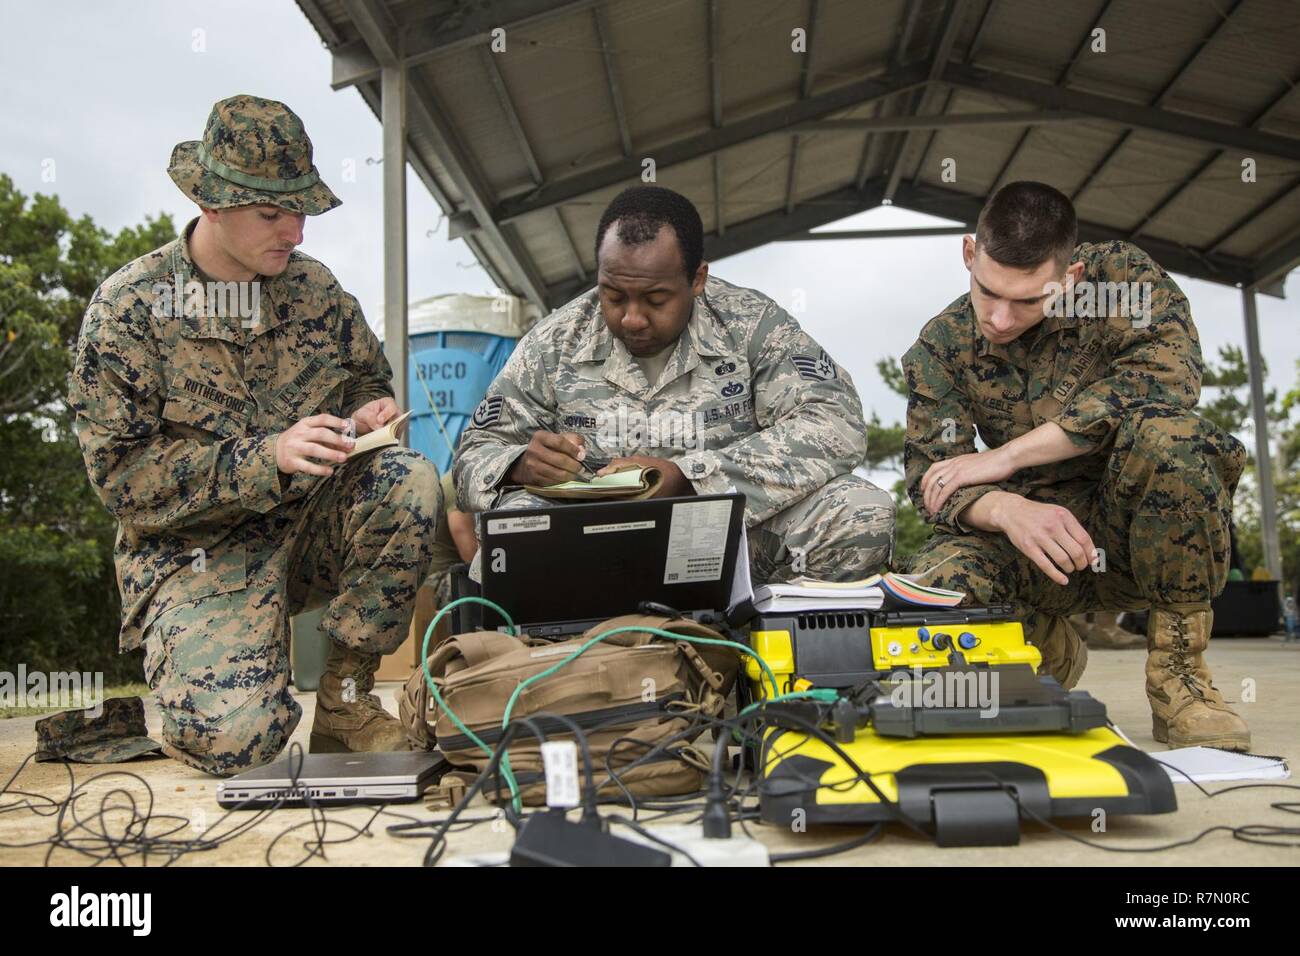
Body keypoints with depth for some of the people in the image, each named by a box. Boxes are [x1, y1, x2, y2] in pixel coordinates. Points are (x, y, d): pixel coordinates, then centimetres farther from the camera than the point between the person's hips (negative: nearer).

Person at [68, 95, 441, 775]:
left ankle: (346, 696, -12)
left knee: (410, 480, -28)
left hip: (315, 519, 4)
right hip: (197, 548, -4)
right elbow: (121, 470, -13)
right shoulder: (129, 306, -9)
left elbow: (370, 376, 19)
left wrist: (372, 411, -8)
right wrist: (267, 457, -26)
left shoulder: (313, 286, 4)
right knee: (231, 736, -27)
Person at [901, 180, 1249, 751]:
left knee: (1167, 433, -34)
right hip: (1035, 533, 2)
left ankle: (1178, 670, -14)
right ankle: (1052, 653, 8)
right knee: (936, 585, -29)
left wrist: (1003, 456, -25)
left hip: (1138, 528, -1)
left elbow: (1167, 376, -27)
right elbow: (931, 478, -8)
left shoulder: (1118, 275, -9)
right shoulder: (941, 348, -3)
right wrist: (1008, 511, -33)